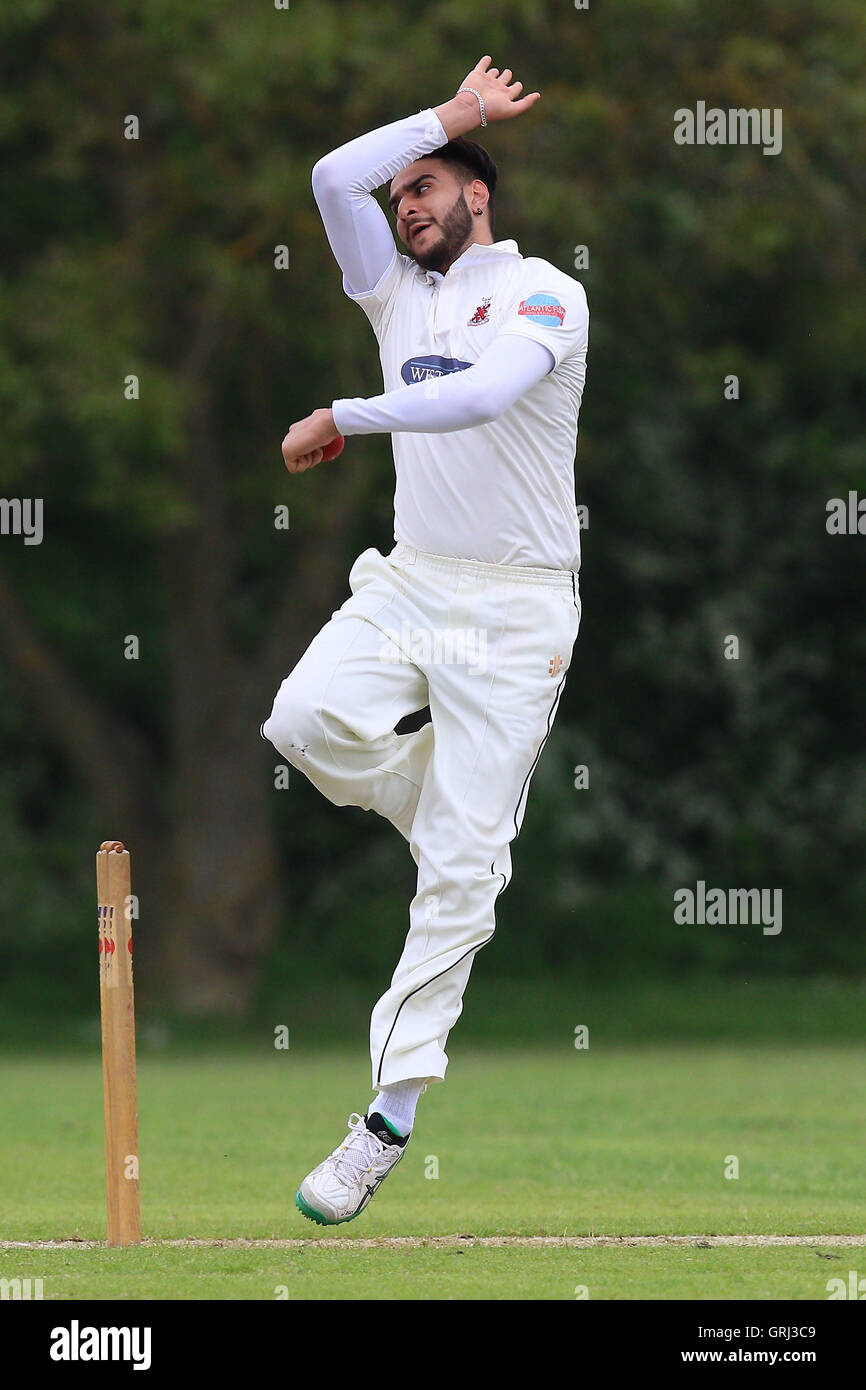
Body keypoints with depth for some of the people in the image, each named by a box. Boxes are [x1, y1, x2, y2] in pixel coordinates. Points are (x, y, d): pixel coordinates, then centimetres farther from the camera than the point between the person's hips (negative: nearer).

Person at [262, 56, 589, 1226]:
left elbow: (482, 395, -26)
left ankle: (394, 1111, -7)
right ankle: (458, 820, 7)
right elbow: (333, 178, 2)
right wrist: (453, 115, 6)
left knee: (458, 867, -7)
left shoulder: (542, 294, -7)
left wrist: (345, 418, -23)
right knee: (308, 719, -23)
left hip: (516, 606, -6)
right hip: (410, 579, 6)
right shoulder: (400, 293, 14)